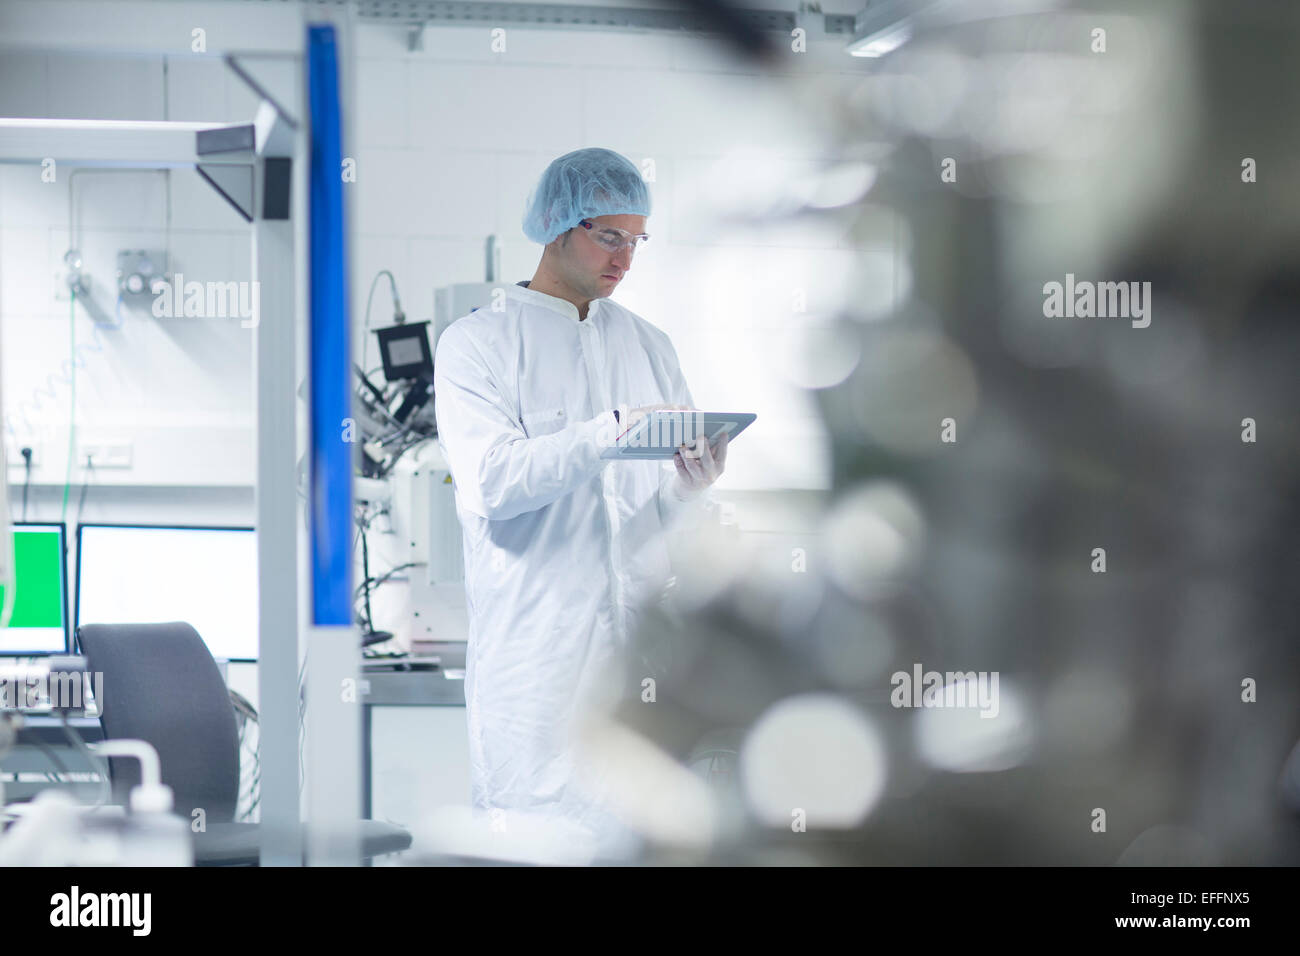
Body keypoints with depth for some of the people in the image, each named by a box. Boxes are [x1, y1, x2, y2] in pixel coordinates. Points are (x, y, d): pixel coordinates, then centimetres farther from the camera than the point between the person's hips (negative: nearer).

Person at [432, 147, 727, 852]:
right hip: (535, 652, -4)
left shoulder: (649, 346, 17)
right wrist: (610, 432, -23)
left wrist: (695, 484, -12)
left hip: (643, 635, 4)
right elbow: (489, 481, -14)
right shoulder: (477, 343, 2)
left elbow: (676, 513, 12)